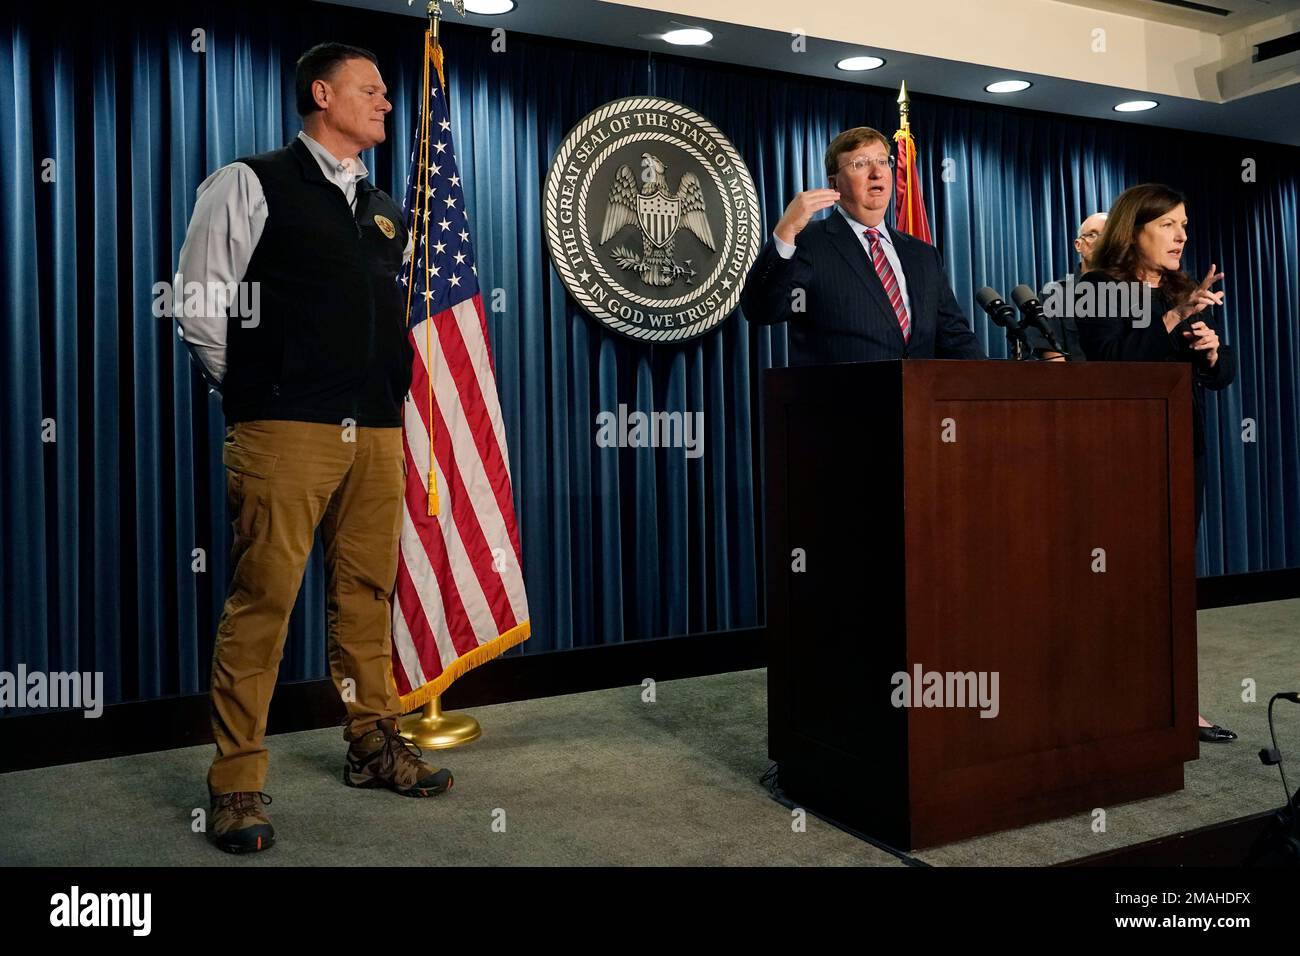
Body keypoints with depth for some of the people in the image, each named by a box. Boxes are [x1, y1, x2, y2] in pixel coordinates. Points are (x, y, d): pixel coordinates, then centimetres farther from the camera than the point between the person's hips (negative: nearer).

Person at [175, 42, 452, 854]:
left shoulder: (386, 212, 20)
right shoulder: (251, 185, 2)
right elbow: (201, 306, 0)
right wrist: (256, 393, 3)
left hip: (375, 434, 6)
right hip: (285, 431, -5)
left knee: (369, 593, 10)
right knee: (262, 599, -6)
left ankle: (374, 746, 25)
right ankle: (238, 785, 4)